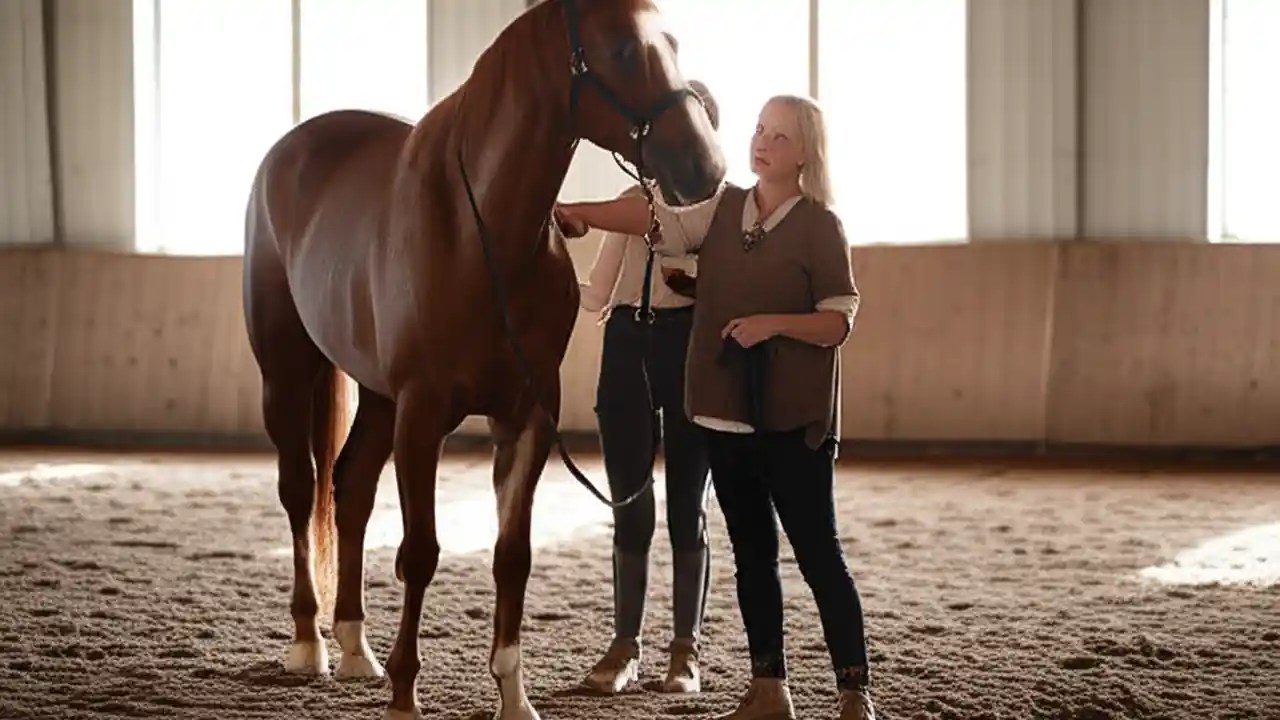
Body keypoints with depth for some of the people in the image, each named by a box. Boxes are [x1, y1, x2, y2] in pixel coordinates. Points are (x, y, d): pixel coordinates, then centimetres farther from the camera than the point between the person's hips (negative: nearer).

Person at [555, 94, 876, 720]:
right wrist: (579, 214, -20)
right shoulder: (723, 209, 8)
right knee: (752, 551, 11)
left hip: (794, 418, -5)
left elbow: (839, 323, -6)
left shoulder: (820, 227, -4)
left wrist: (774, 323, -21)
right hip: (725, 411, 5)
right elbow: (656, 220, -6)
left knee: (817, 553, -4)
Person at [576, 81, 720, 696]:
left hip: (691, 344, -3)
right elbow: (597, 295, 11)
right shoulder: (634, 198, 14)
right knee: (629, 504, 6)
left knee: (686, 504, 2)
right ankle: (625, 646, 14)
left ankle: (685, 649, 12)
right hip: (628, 345, 4)